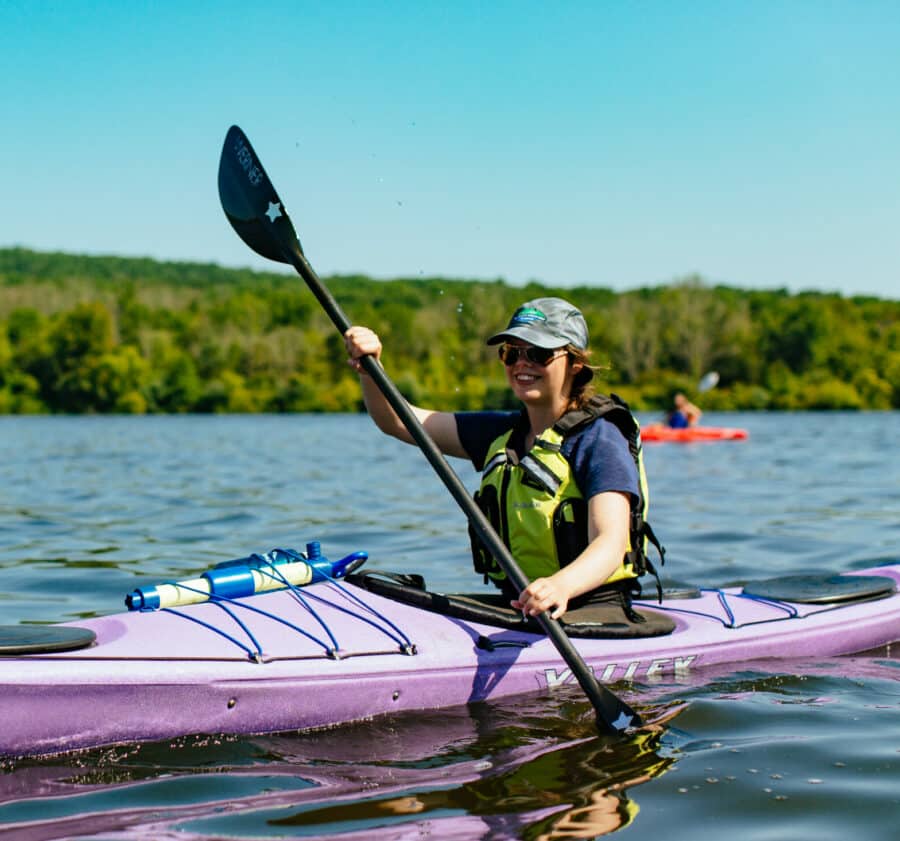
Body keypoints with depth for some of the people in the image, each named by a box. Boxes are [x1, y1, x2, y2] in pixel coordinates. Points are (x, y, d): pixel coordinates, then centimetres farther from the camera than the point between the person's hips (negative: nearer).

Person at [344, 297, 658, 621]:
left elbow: (610, 544, -25)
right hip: (515, 606, 6)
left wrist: (561, 586, -46)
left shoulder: (599, 440, -9)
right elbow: (397, 421, 8)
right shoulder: (500, 432, 12)